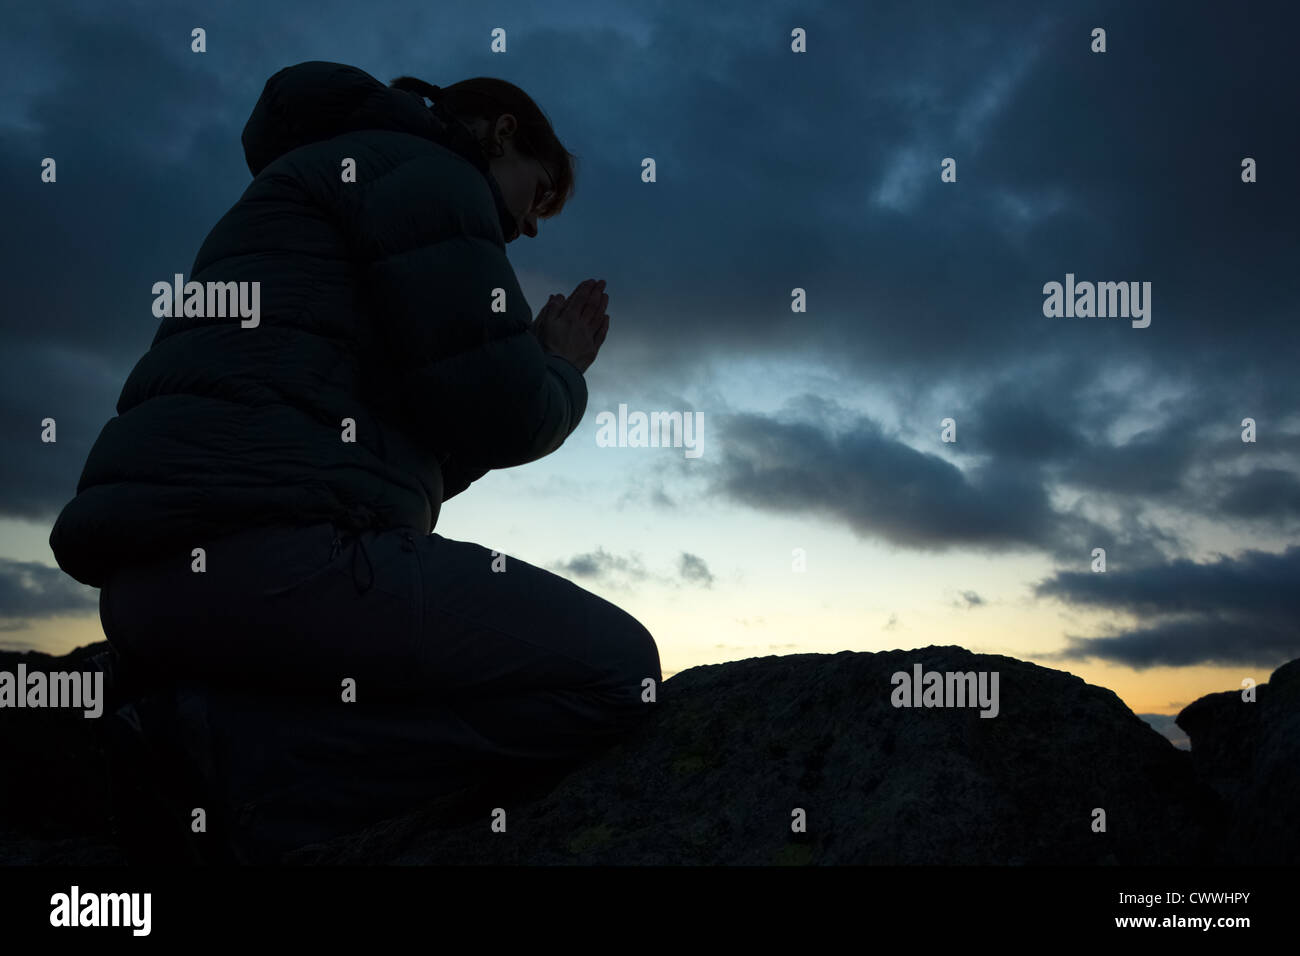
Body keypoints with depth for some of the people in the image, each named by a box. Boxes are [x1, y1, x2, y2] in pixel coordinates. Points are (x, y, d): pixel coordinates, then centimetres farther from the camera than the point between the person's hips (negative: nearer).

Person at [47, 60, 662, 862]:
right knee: (616, 671, -8)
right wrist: (560, 380, 16)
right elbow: (497, 408, -6)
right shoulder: (423, 170, 5)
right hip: (271, 549, -10)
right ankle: (227, 754, -15)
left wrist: (537, 380, 31)